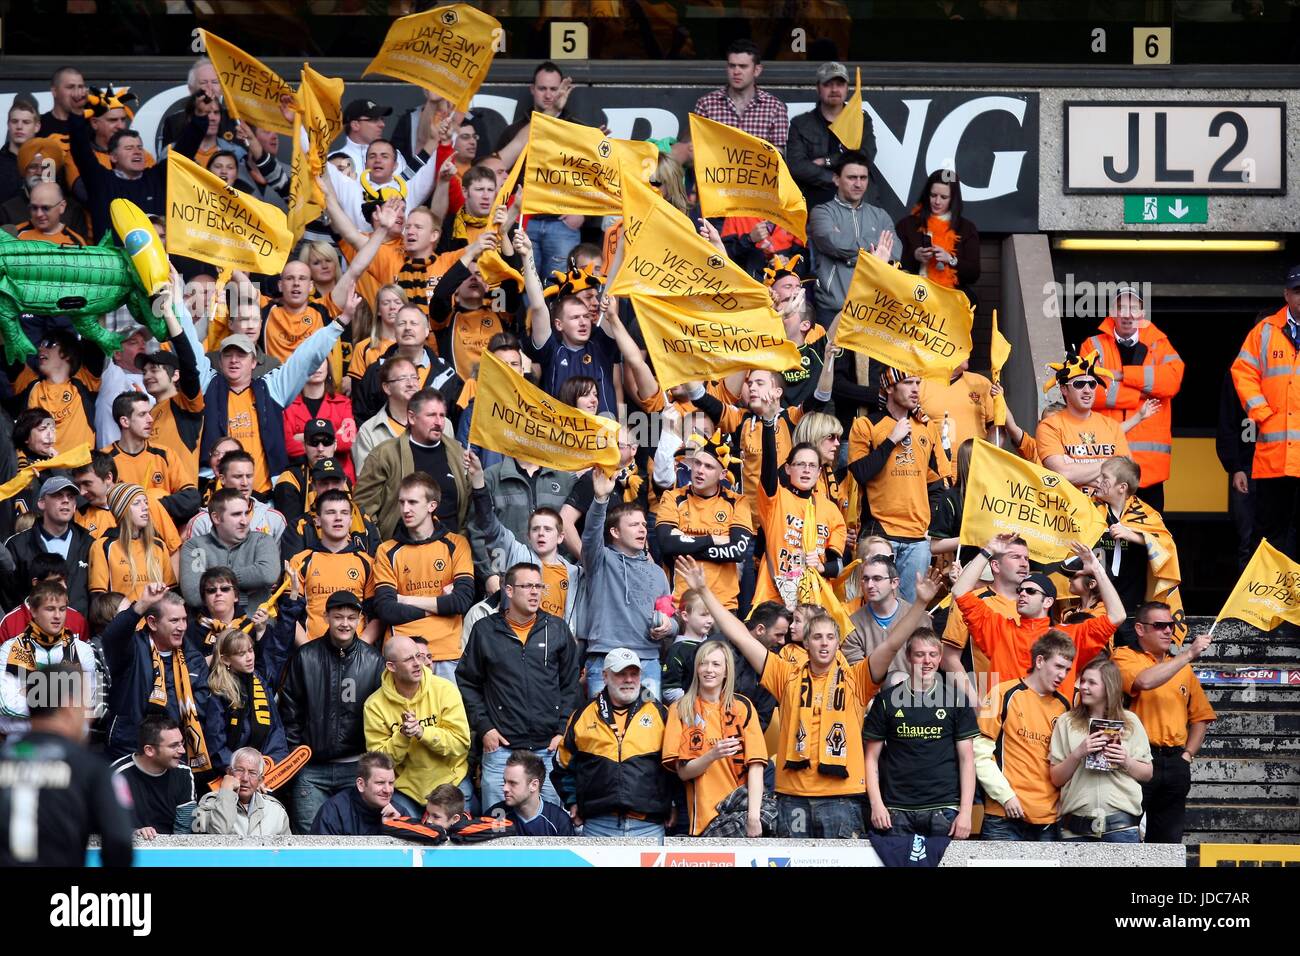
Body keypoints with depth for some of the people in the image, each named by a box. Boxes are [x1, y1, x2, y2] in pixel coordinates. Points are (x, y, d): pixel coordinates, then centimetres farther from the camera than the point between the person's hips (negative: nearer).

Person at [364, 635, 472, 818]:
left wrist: (422, 732, -26)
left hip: (451, 781, 0)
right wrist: (403, 736, -26)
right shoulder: (375, 705, -9)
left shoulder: (445, 690, -10)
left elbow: (461, 743, -14)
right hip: (405, 788, 0)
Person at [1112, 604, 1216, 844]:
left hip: (1174, 763, 6)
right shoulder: (1125, 657, 1)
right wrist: (1188, 654, -17)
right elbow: (1144, 681, -21)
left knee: (1169, 840, 6)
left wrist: (1187, 755, 8)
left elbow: (1201, 716, 23)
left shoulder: (1183, 668, 18)